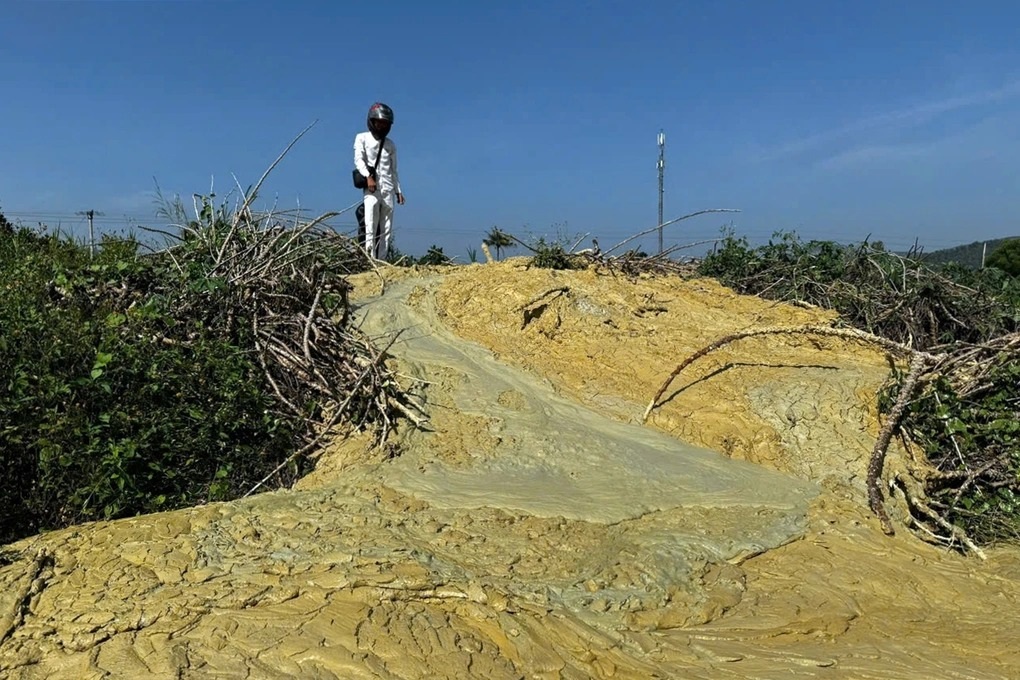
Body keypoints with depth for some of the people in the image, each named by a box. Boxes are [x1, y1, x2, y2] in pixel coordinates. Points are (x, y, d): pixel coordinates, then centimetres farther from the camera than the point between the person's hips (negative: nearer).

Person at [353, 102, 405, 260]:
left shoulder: (390, 144, 20)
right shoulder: (362, 138, 10)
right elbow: (358, 160, -3)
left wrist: (398, 191, 16)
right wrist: (368, 177, -20)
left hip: (388, 189, 4)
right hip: (371, 188, -4)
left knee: (387, 230, -1)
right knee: (370, 227, -16)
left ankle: (381, 261, 0)